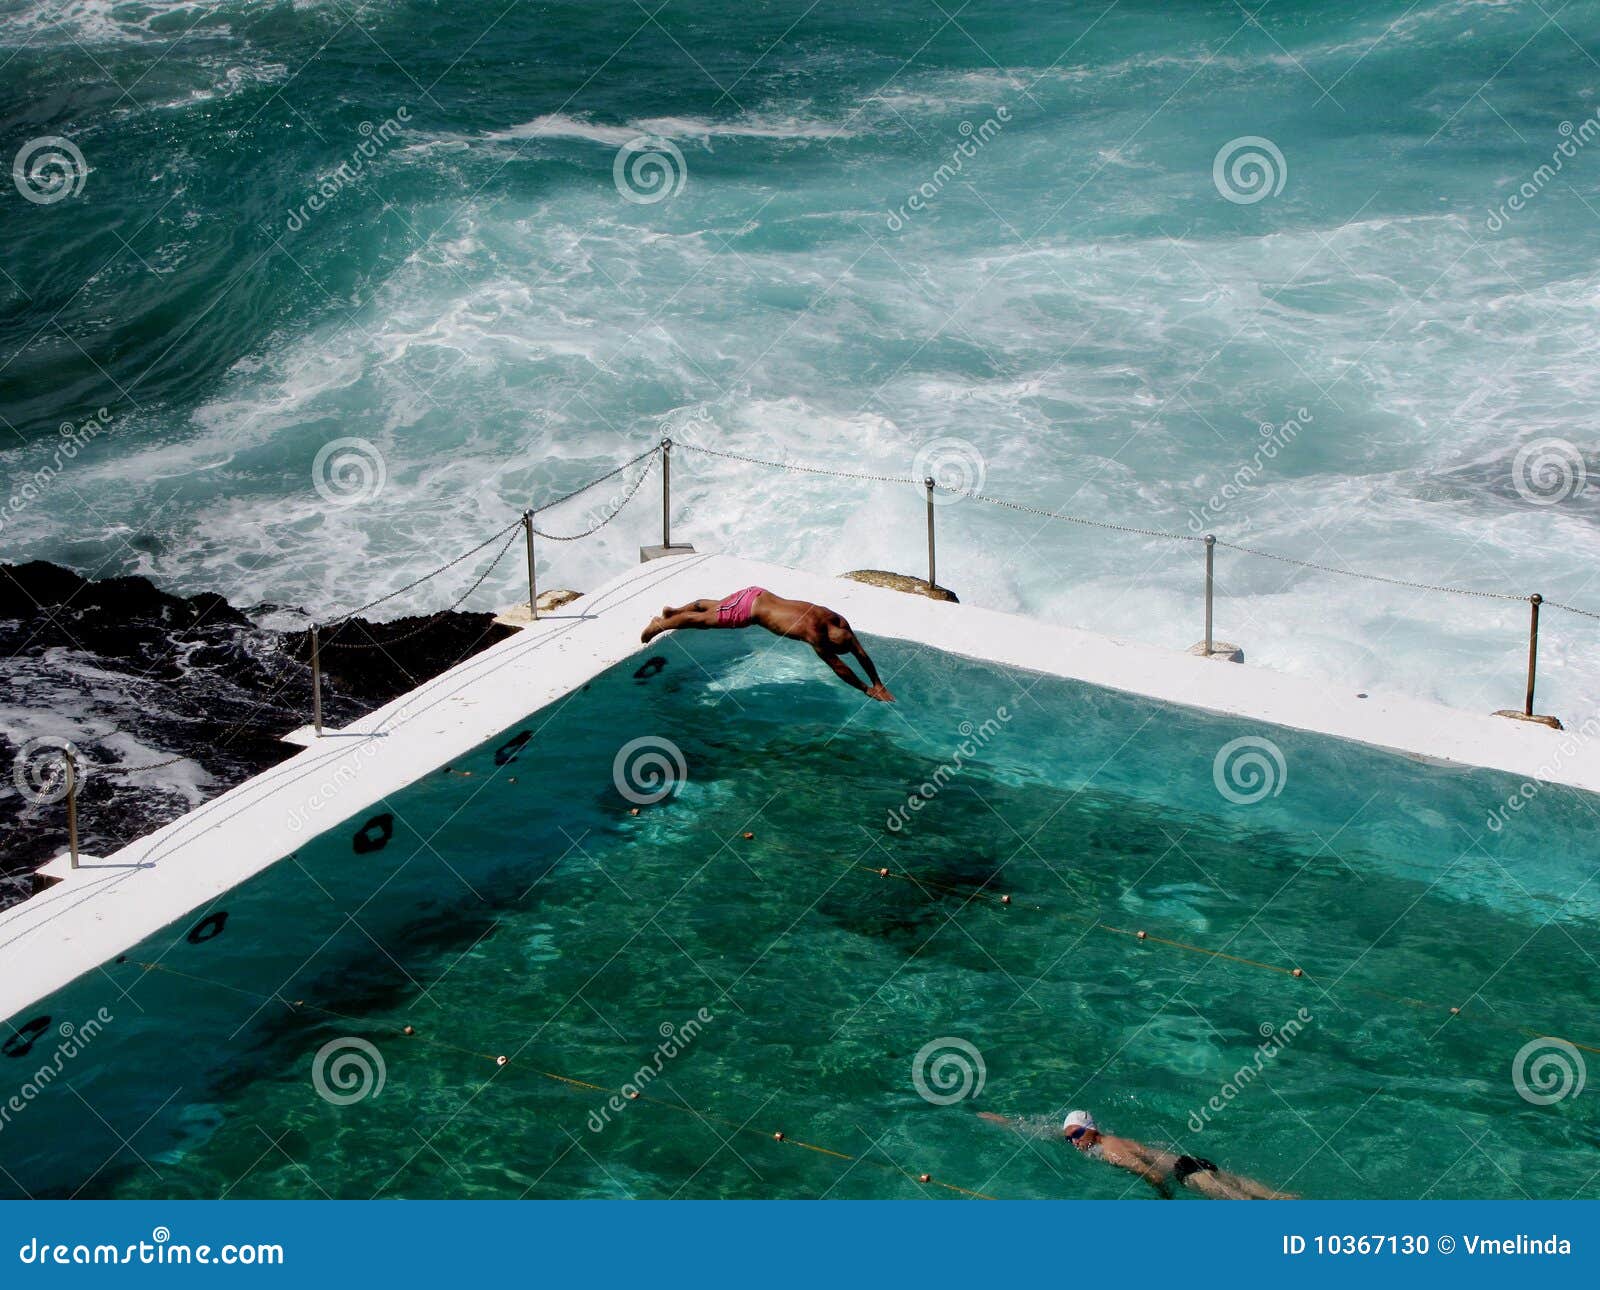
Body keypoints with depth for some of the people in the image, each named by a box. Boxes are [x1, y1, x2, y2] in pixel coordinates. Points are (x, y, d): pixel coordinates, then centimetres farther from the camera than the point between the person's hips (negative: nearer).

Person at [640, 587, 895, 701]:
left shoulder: (839, 623, -12)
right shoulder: (814, 634, -32)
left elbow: (861, 654, -6)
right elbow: (838, 667, -28)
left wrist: (878, 683, -8)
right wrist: (867, 689, -23)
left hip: (757, 595, 8)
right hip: (748, 610, -8)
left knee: (715, 607, 30)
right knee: (704, 619, 12)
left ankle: (673, 611, 52)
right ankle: (660, 625, 31)